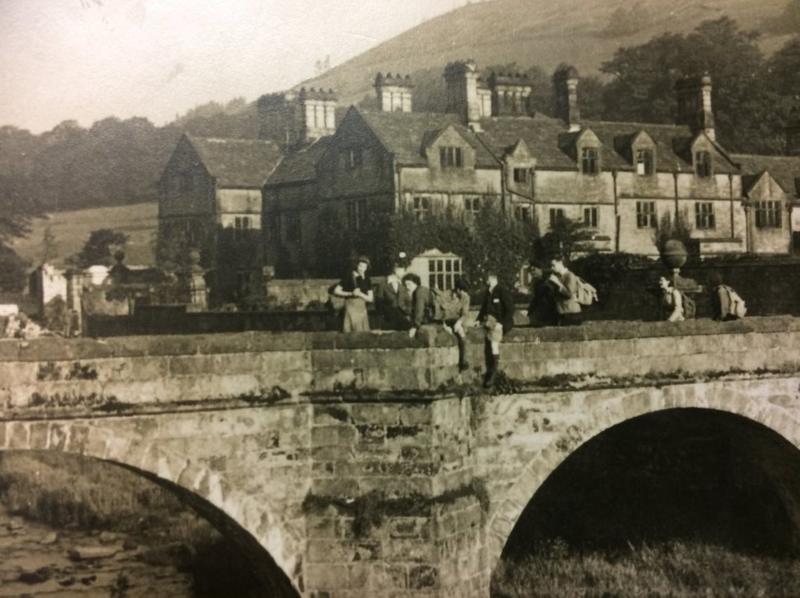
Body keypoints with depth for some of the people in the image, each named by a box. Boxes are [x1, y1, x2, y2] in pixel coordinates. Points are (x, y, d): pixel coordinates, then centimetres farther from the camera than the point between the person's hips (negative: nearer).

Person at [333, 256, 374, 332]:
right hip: (351, 308, -4)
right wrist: (351, 293, -13)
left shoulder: (366, 279, 9)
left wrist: (360, 294, -12)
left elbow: (370, 299, 6)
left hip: (362, 310, 4)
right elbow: (336, 291, -3)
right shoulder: (349, 277, -2)